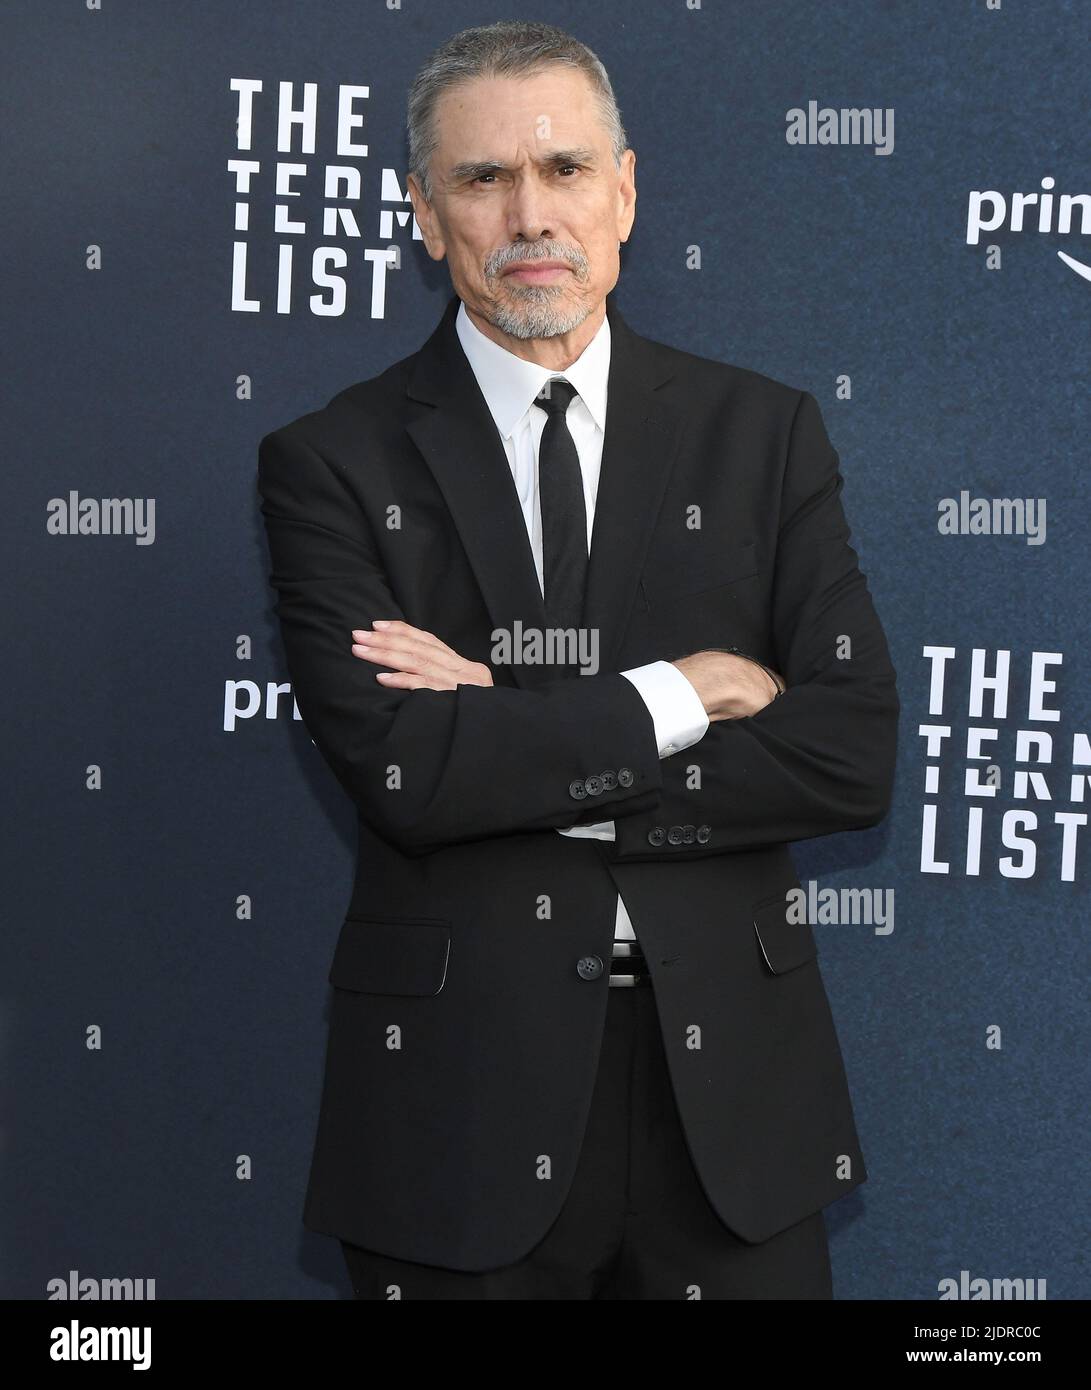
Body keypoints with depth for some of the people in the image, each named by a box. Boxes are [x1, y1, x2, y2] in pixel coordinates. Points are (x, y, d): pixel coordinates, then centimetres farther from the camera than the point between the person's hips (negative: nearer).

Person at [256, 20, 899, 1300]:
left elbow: (852, 757, -6)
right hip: (462, 1090, -1)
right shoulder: (333, 462, -2)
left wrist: (517, 754, -12)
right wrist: (678, 694, -11)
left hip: (729, 1083, 2)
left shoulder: (762, 433, 4)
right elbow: (399, 772, -15)